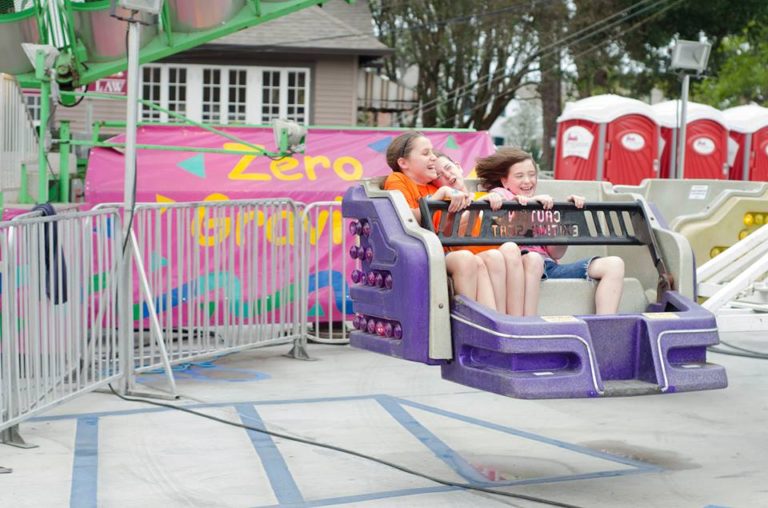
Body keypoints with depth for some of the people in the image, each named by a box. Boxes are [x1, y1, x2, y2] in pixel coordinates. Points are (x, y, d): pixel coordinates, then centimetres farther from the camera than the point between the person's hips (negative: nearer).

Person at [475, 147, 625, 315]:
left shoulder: (544, 206, 28)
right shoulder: (500, 194, 16)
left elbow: (556, 253, 14)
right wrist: (532, 201, -16)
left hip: (549, 266, 6)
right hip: (521, 262, -6)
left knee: (614, 264, -8)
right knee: (533, 258, -41)